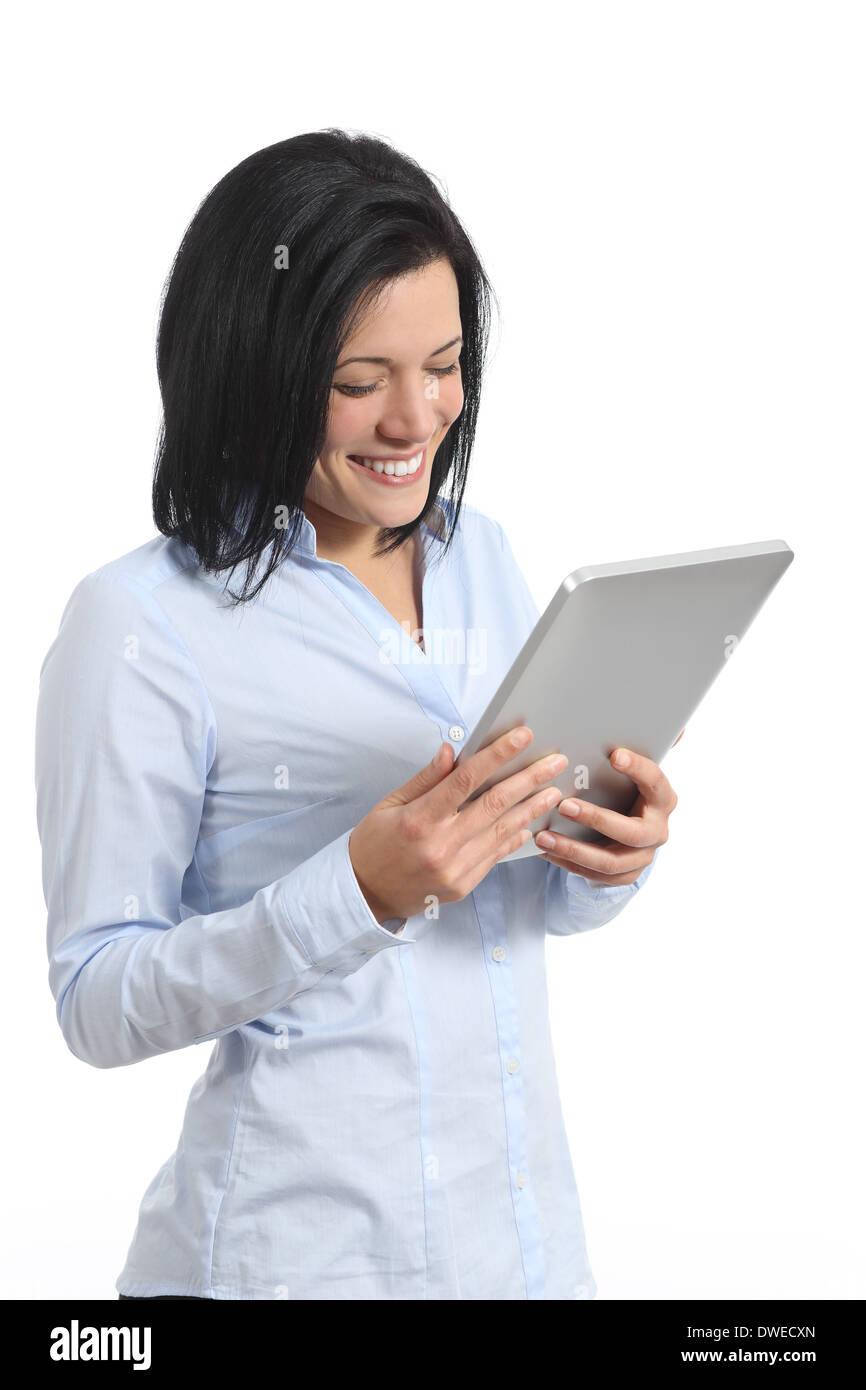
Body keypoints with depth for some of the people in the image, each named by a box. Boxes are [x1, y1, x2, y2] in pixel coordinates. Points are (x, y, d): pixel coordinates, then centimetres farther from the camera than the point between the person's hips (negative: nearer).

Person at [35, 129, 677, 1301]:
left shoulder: (484, 558, 4)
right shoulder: (137, 625, -15)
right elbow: (96, 1003, -15)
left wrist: (610, 860, -10)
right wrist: (363, 888, -26)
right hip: (298, 1248, -5)